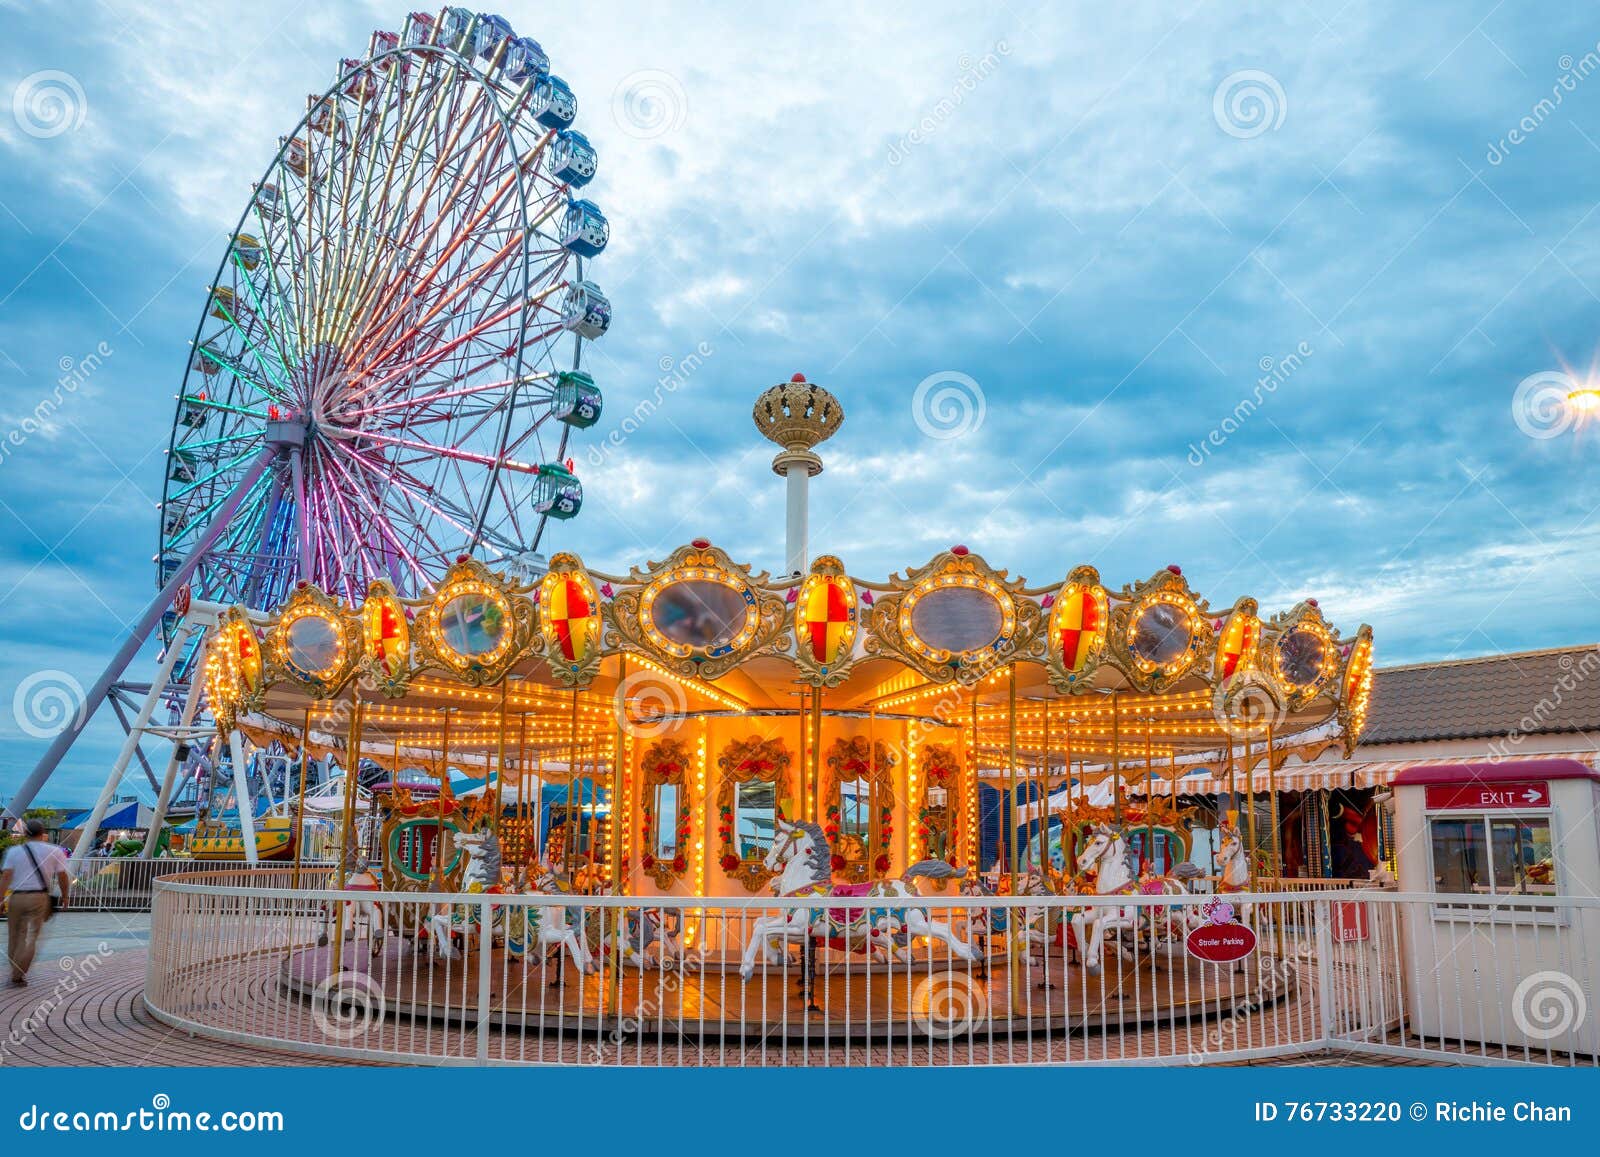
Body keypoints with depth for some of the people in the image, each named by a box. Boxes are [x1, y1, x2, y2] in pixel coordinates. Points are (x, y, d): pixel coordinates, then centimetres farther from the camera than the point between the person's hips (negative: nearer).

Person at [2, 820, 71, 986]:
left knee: (14, 935, 15)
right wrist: (65, 896, 17)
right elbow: (62, 877, 3)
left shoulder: (14, 851, 4)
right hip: (39, 897, -1)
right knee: (31, 936, 1)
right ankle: (18, 975, -5)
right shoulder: (54, 851, 2)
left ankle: (15, 971, 21)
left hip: (16, 897, 1)